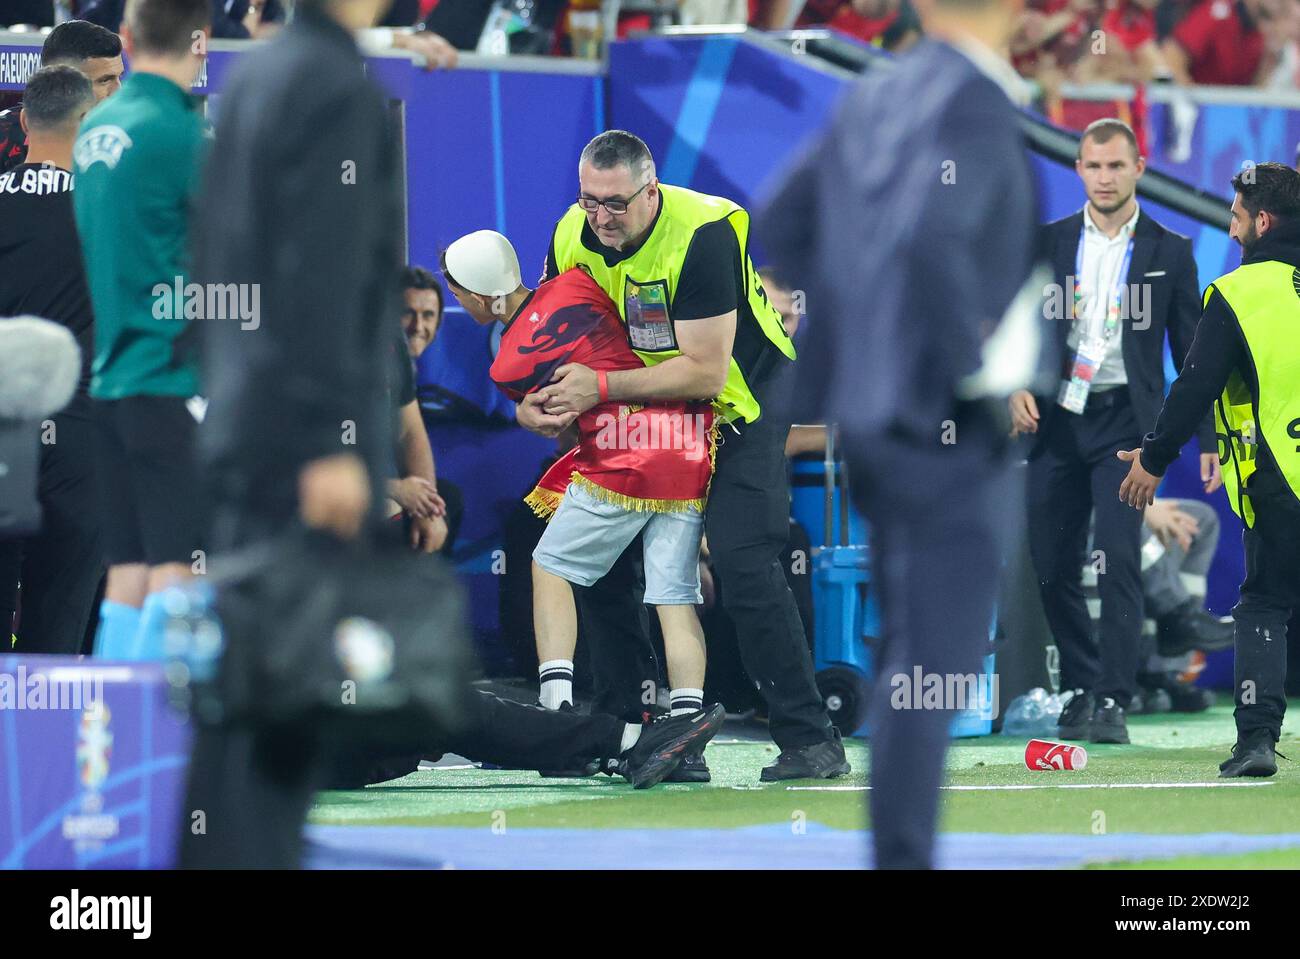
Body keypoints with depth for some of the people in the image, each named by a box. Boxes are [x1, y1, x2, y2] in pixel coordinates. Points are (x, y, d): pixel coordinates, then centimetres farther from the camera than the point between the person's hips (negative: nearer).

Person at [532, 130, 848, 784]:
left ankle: (811, 741, -15)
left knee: (743, 562, -19)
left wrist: (601, 388, -34)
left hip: (742, 393, -7)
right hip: (647, 400, 7)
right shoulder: (572, 237, -10)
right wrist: (532, 404, -20)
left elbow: (706, 372, -31)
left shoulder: (702, 235, -30)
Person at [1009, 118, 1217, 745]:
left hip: (1126, 422, -3)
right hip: (1057, 422, 3)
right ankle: (1082, 688, 19)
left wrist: (1209, 440, 2)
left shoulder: (1169, 252, 5)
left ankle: (1113, 701, -14)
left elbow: (1191, 352, 6)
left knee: (1119, 559, -15)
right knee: (1052, 567, 4)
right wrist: (1017, 385, -11)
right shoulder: (1047, 243, 9)